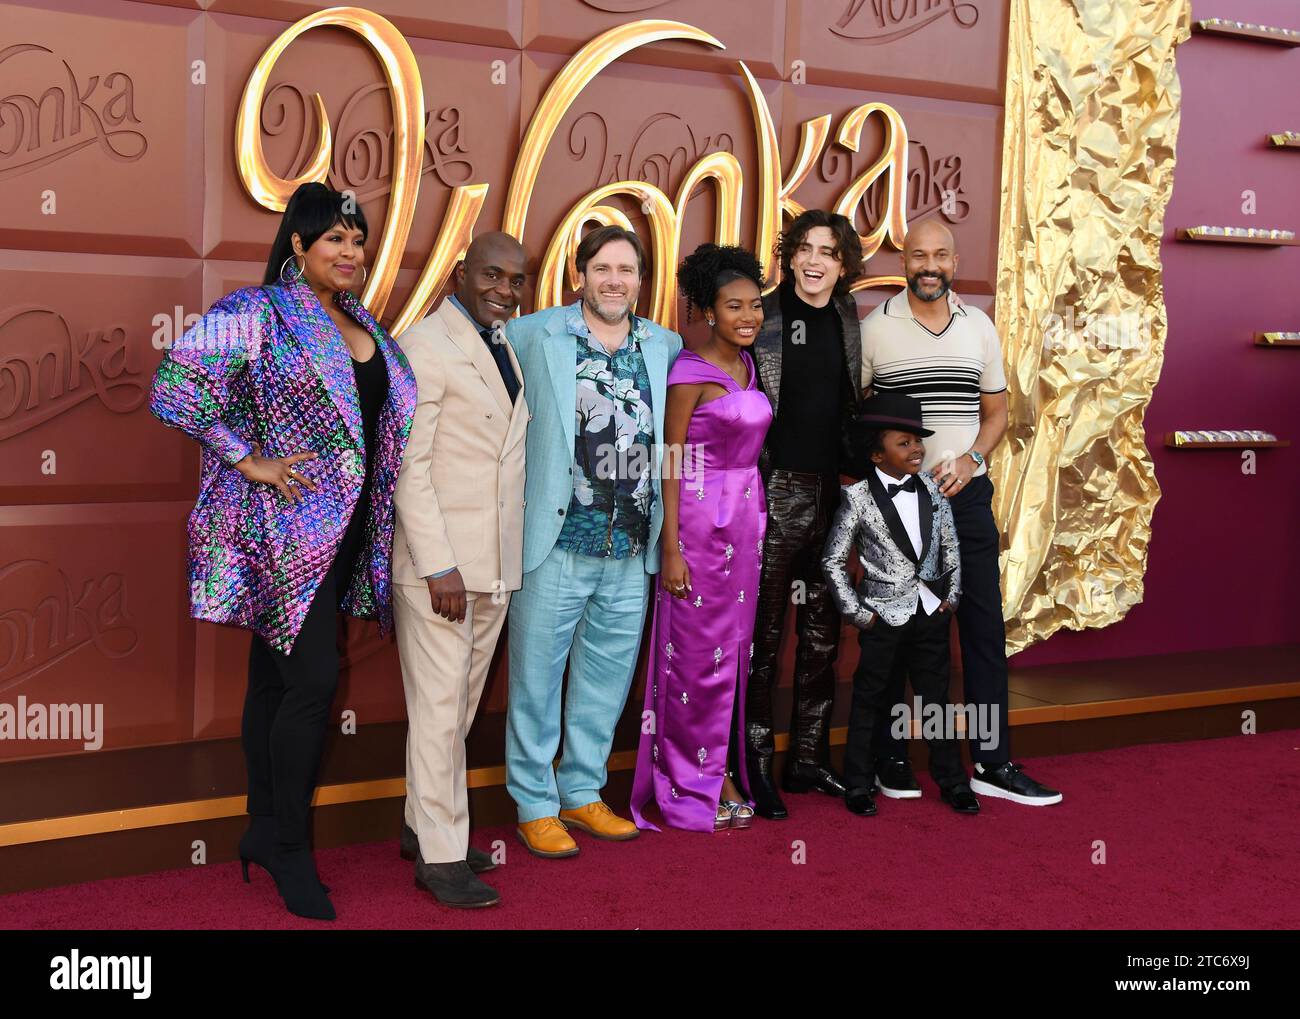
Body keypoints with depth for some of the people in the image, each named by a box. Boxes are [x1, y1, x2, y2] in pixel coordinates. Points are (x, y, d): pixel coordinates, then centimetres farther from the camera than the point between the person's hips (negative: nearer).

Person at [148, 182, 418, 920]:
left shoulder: (363, 326, 13)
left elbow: (385, 413, 25)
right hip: (286, 528, -7)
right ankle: (290, 845, 4)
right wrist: (250, 461, -17)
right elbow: (174, 386, -17)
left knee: (276, 678, 14)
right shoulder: (255, 313, -10)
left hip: (341, 530, 7)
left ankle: (266, 831, 23)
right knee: (314, 679, -10)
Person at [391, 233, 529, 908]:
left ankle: (423, 824, 28)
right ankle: (439, 856, 7)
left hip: (495, 563, 8)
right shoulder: (425, 345, -10)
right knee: (438, 707, -2)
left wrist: (510, 561, 12)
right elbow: (408, 464, -14)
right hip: (438, 560, -8)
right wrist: (439, 566, -19)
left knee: (462, 703, 15)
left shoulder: (505, 347, 15)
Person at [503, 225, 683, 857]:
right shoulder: (538, 335, -3)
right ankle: (534, 805, 19)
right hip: (556, 546, -4)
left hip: (631, 552, 4)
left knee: (607, 680, 14)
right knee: (537, 679, 4)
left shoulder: (665, 347, 9)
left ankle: (581, 793, 31)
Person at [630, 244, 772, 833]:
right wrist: (671, 549, -14)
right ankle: (691, 785, 13)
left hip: (748, 520, 8)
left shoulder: (747, 365, 10)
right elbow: (671, 461, -12)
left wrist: (757, 521, 16)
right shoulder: (691, 373, -12)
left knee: (736, 647, 12)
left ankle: (722, 773, 23)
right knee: (698, 653, 0)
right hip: (701, 521, -7)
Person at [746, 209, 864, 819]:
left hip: (832, 493, 5)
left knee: (822, 633, 11)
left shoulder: (849, 322, 10)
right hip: (778, 490, -5)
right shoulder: (765, 319, -4)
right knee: (763, 634, 0)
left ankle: (808, 759, 22)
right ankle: (756, 765, 9)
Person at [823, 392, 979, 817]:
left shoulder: (932, 490, 2)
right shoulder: (859, 498, -10)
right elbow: (834, 561, -6)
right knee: (869, 701, 7)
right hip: (884, 617, -4)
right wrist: (857, 612, -7)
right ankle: (859, 784, 17)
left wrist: (951, 596, 4)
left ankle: (951, 779, 22)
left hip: (931, 613, 4)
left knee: (936, 698, 12)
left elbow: (951, 549, 11)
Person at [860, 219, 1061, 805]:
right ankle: (890, 757, 15)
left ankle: (992, 762, 9)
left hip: (965, 493, 3)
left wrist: (971, 458, -5)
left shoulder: (979, 328, 8)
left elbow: (995, 410, 13)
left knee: (984, 623, 2)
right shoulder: (875, 328, -1)